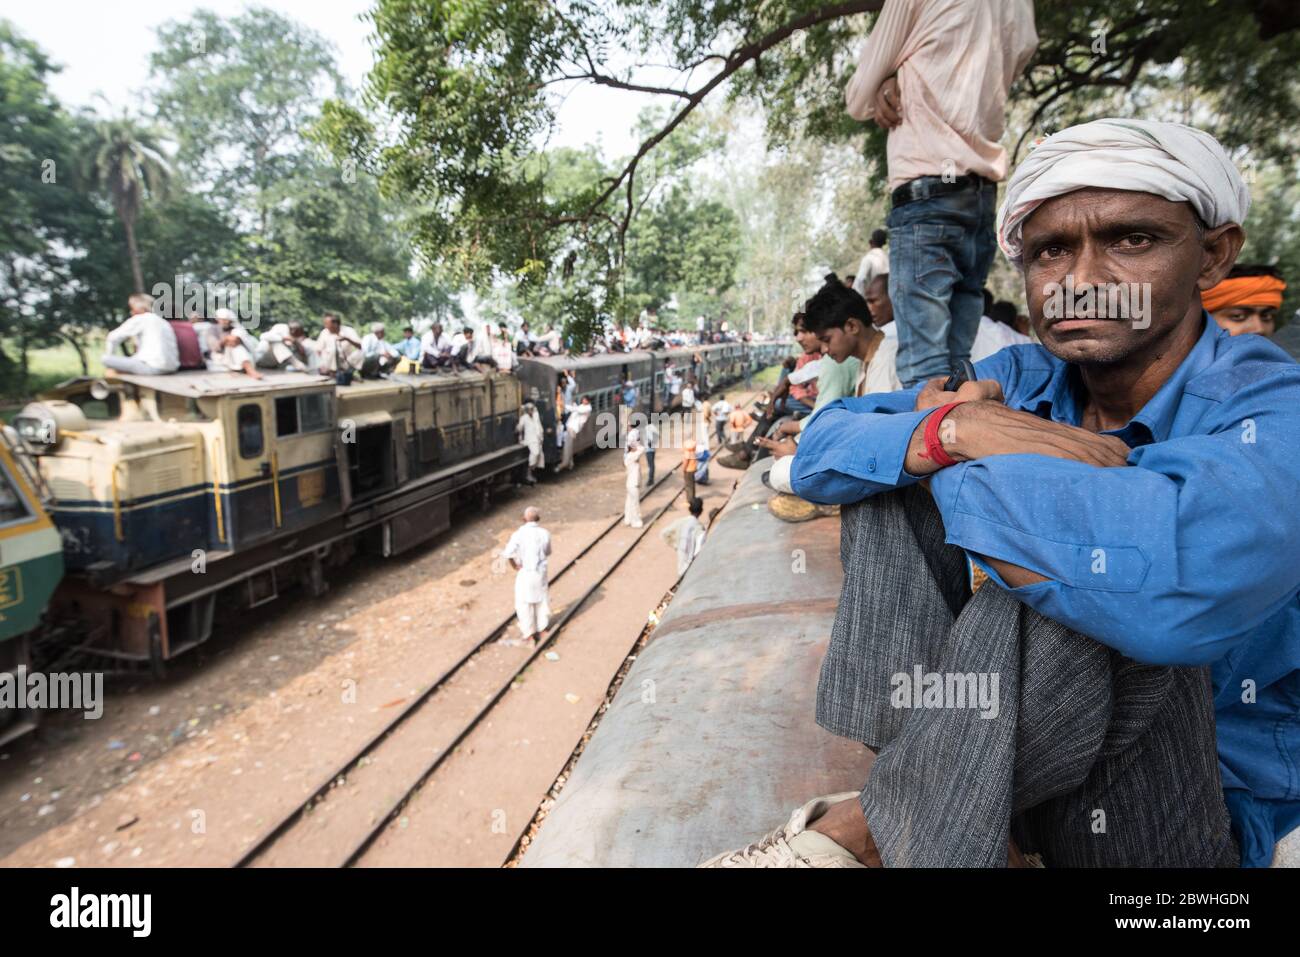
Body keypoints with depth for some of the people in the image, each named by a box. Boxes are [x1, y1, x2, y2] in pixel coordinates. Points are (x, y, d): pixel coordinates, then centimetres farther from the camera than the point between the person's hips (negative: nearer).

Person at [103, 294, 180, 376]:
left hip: (153, 367, -8)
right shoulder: (163, 321, 23)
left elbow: (113, 337, 3)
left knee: (106, 359, -9)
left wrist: (108, 355, 17)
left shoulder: (139, 319, 3)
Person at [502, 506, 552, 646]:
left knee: (525, 604, 11)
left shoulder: (519, 534, -17)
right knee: (542, 601, 20)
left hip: (524, 573, -3)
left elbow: (508, 554, -26)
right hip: (541, 572, 3)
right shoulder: (545, 534, -8)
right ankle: (542, 631, 33)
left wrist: (515, 566, -9)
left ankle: (529, 636, 17)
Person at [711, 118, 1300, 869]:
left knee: (1070, 577, -36)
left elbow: (1180, 578, -43)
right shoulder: (1021, 382, -3)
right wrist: (946, 432, -29)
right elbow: (820, 451, -8)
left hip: (1215, 803, -5)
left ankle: (865, 831, -16)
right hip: (1008, 711, 5)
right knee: (887, 478, -6)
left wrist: (948, 450, -26)